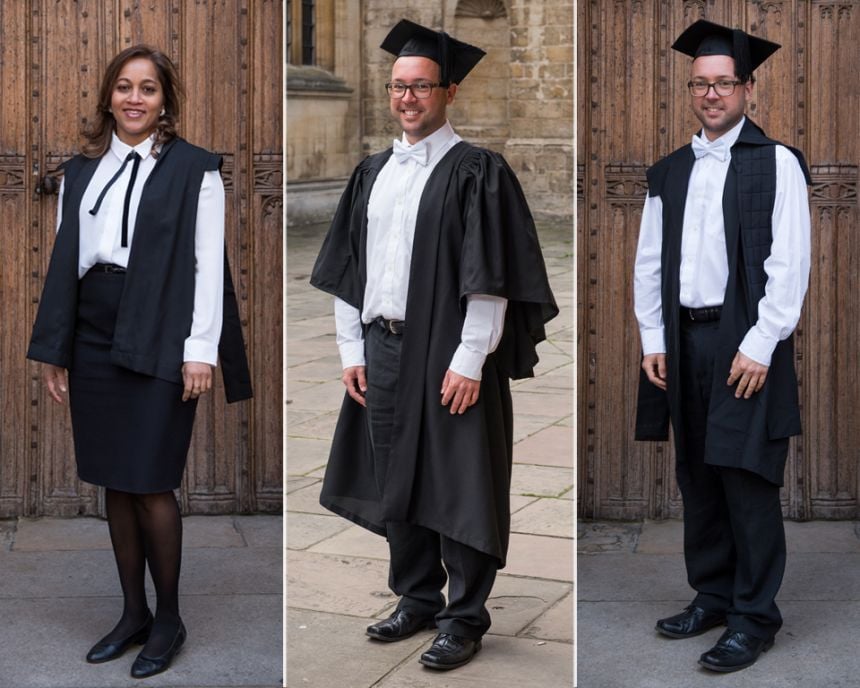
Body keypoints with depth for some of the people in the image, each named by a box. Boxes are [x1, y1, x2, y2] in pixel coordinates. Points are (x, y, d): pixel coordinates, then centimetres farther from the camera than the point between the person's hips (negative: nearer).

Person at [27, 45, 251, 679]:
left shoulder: (194, 169, -2)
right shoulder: (81, 170, 12)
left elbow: (207, 263, -6)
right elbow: (64, 260, 12)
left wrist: (200, 351, -11)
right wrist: (53, 349, 10)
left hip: (157, 341, -5)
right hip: (94, 339, 5)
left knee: (149, 484, -4)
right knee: (114, 484, 10)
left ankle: (168, 620, 13)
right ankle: (133, 614, 22)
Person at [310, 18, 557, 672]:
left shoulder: (476, 171, -8)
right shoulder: (373, 172, 11)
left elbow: (490, 277, -12)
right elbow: (347, 269, 13)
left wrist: (469, 361, -16)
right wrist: (352, 350, 7)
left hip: (448, 356, -6)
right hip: (382, 350, 6)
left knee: (457, 487, 1)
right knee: (395, 479, 14)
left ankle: (464, 619, 14)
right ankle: (418, 599, 30)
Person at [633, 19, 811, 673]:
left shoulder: (776, 164, -3)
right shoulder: (669, 172, 12)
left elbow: (789, 263, -9)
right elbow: (649, 262, 14)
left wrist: (760, 345, -14)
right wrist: (653, 340, 6)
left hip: (746, 343, -5)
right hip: (683, 342, 5)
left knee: (746, 478, -4)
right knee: (697, 476, 11)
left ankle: (754, 617, 7)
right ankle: (712, 594, 25)